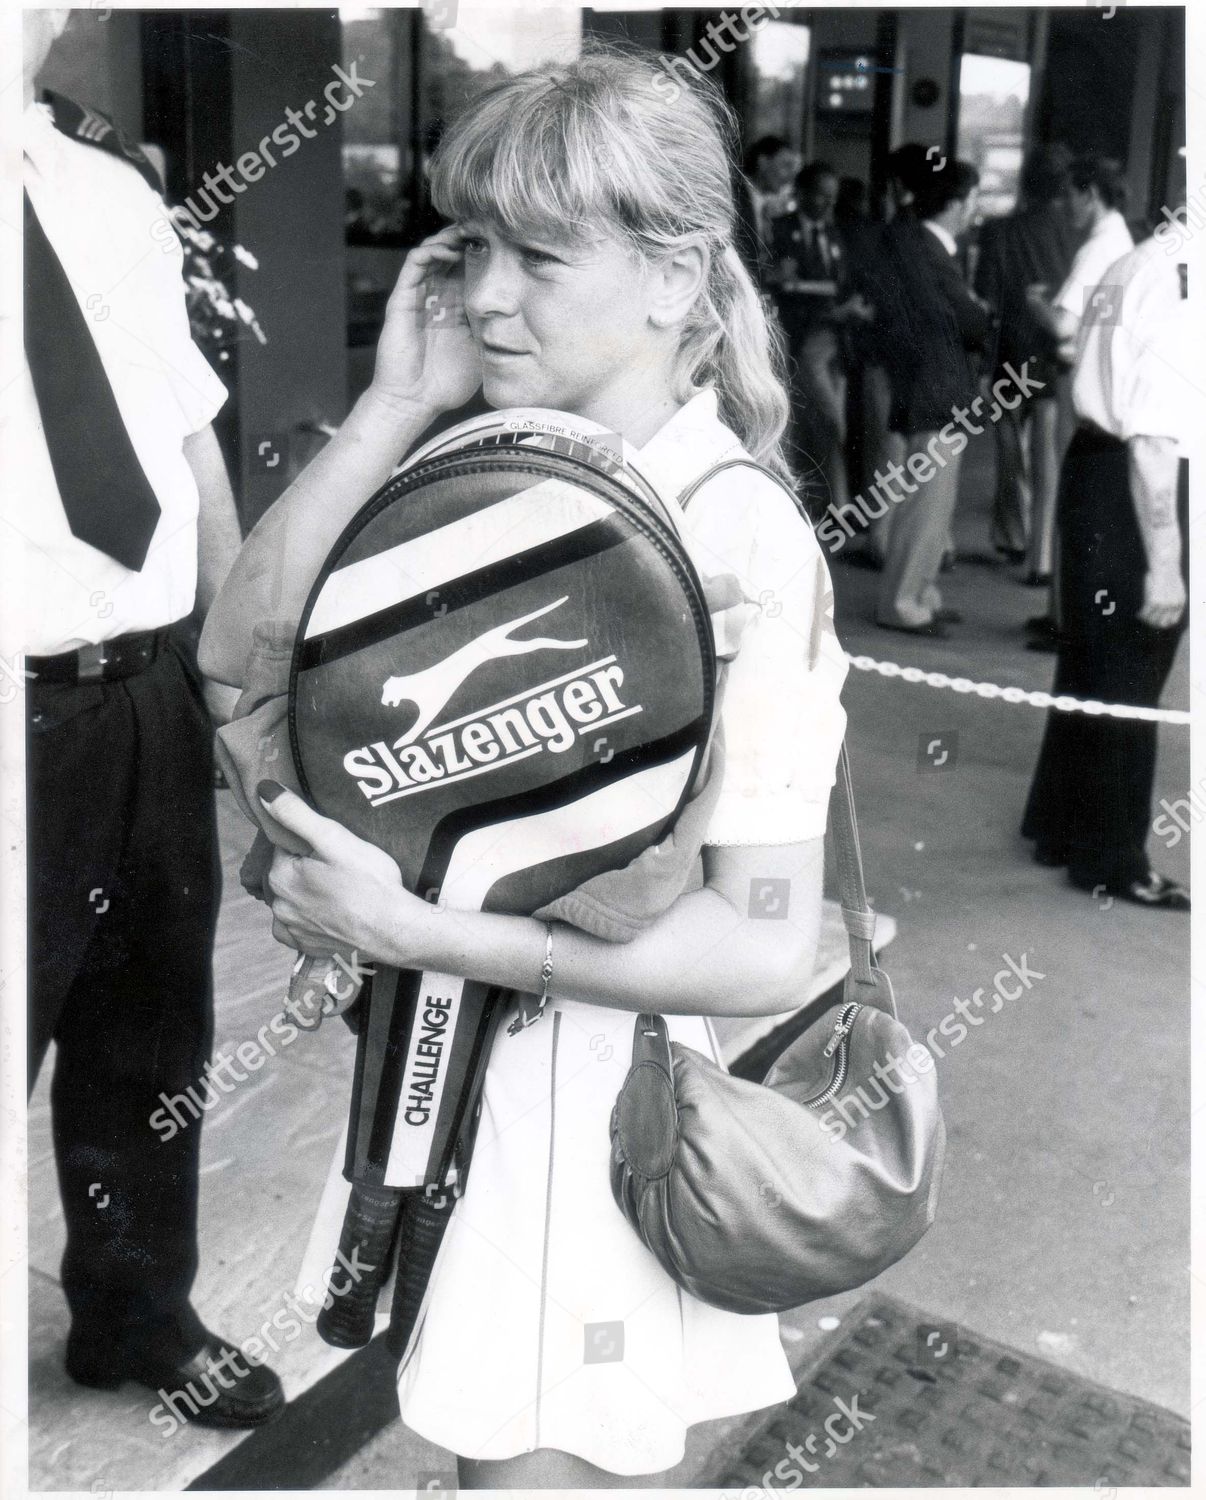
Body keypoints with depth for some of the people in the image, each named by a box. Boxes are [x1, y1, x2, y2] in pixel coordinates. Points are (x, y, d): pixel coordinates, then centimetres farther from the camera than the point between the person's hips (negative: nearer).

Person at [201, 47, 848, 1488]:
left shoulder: (739, 533, -19)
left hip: (599, 1081, -6)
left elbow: (763, 948, -22)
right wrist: (395, 404, -14)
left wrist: (410, 930, -23)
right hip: (447, 1045, 6)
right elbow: (240, 648, -8)